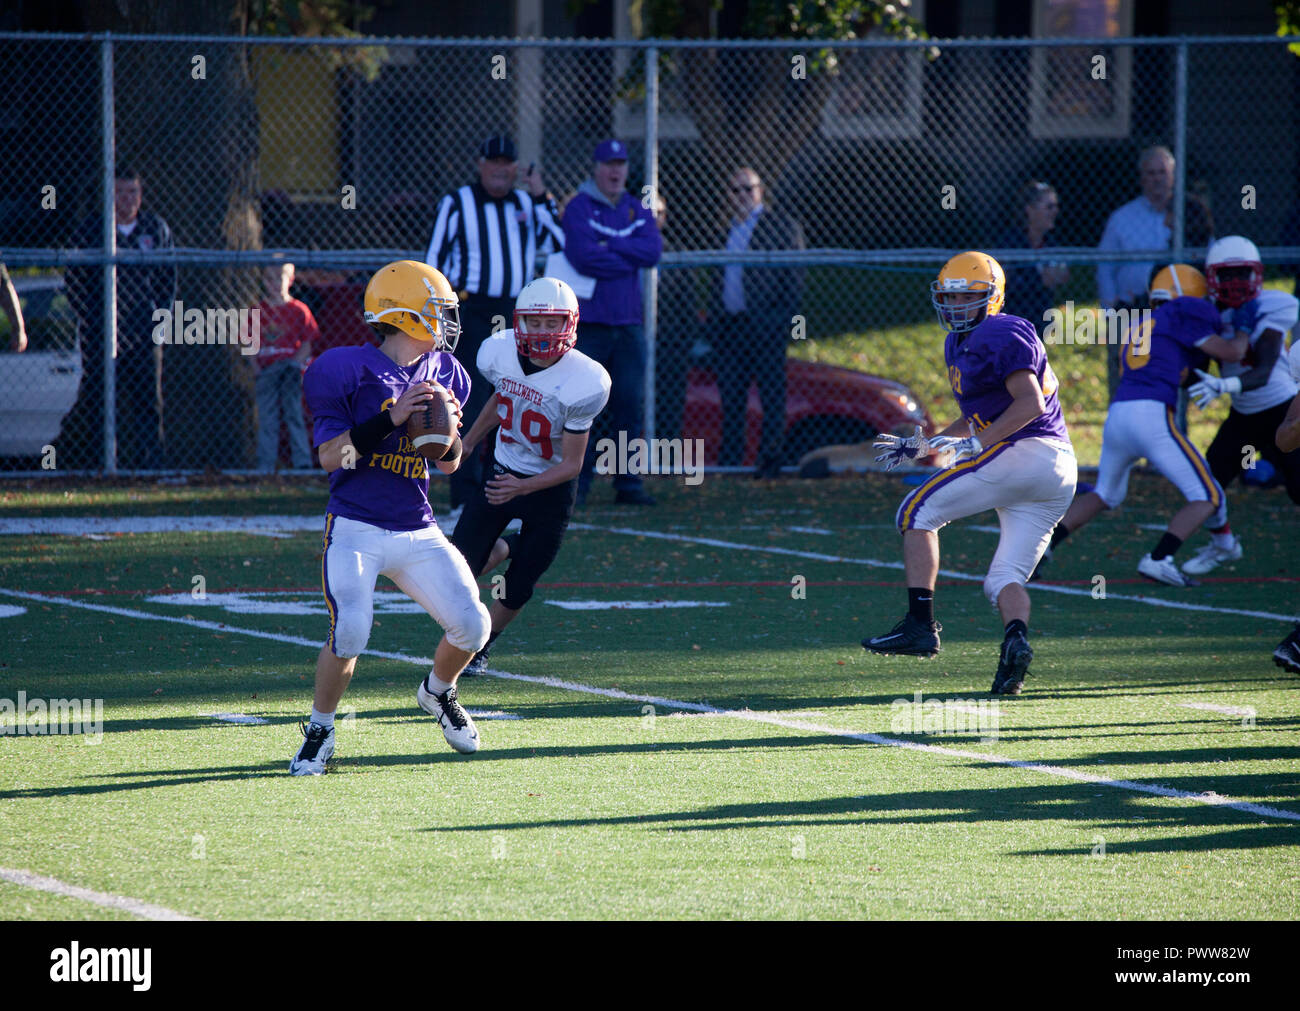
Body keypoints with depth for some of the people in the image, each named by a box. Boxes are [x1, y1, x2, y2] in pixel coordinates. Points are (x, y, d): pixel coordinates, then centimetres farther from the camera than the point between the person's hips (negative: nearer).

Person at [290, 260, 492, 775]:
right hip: (355, 530, -5)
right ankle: (320, 730, 2)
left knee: (471, 625, -4)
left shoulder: (445, 373, 8)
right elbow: (331, 456, -14)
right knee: (350, 631, -23)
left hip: (418, 534, 5)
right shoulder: (348, 370, -10)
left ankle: (438, 693, 30)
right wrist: (392, 419, -22)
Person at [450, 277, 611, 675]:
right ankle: (507, 548, 32)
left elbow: (571, 464, -21)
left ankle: (481, 647, 32)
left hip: (550, 489, -4)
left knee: (516, 589, 3)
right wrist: (466, 444, 24)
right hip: (501, 473, 4)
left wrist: (521, 487, -34)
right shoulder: (500, 352, -13)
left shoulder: (582, 383, -27)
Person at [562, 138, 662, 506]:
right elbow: (585, 256, -16)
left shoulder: (638, 210, 14)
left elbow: (652, 251, -3)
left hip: (628, 323, 5)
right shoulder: (579, 208, -2)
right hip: (589, 323, -5)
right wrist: (630, 260, -5)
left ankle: (628, 483, 11)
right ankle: (576, 484, -2)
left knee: (631, 405, 5)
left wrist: (610, 247, -12)